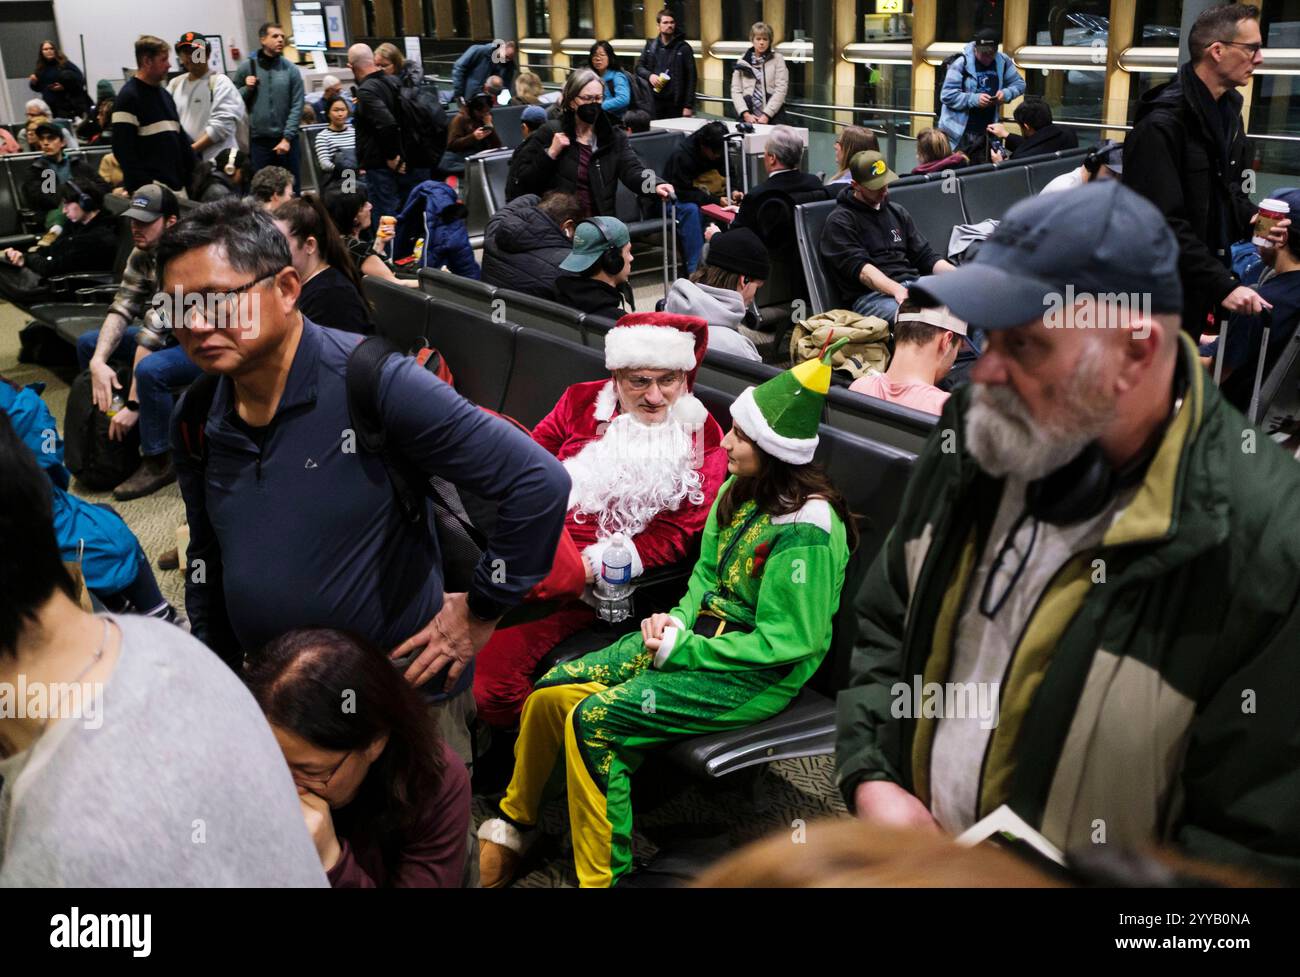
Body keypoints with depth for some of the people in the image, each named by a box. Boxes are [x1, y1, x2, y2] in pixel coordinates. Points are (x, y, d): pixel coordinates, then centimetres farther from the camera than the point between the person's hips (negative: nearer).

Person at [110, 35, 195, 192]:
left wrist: (192, 175, 14)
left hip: (177, 185, 8)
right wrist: (141, 188, -18)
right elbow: (123, 149, -13)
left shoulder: (165, 94, 19)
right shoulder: (128, 97, -7)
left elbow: (180, 138, 23)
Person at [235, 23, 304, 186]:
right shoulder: (246, 67, 3)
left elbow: (297, 106, -2)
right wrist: (246, 89, -11)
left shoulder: (291, 69, 2)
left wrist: (287, 137, -9)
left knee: (291, 187, 8)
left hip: (286, 139, 0)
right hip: (258, 140, 0)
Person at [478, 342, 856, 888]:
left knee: (595, 721, -21)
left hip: (759, 674, -8)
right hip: (701, 633, 8)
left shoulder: (805, 531, -24)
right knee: (552, 690, -3)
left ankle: (603, 876, -4)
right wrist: (679, 621, -5)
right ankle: (512, 827, 17)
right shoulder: (740, 489, 1)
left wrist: (684, 651, -18)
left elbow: (782, 642, -22)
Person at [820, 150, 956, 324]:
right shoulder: (840, 221, 4)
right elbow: (859, 267, -11)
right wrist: (896, 290, -28)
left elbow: (926, 256, 24)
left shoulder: (897, 213, 25)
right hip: (870, 294, -6)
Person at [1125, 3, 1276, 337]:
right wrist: (1223, 285, -29)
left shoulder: (1227, 110, 10)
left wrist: (1251, 218, -1)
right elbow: (1163, 224, -26)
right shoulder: (1161, 124, -20)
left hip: (1204, 282, 9)